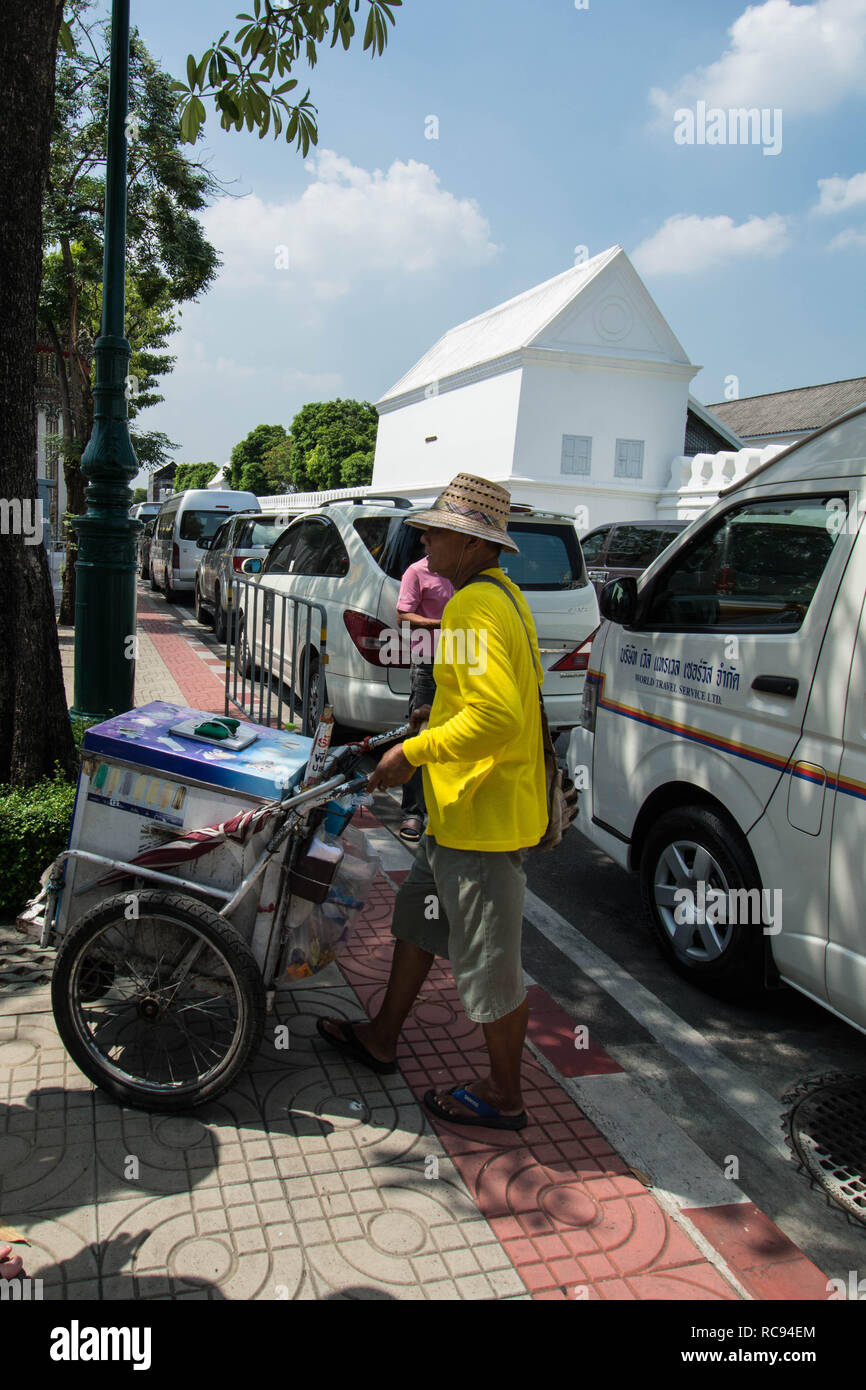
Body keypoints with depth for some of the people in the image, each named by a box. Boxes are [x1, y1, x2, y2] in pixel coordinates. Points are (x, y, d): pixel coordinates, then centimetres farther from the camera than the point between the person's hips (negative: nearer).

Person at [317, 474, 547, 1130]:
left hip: (485, 816, -11)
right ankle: (382, 1038, 41)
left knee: (488, 960, 5)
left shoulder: (475, 607, -21)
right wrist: (440, 714, 16)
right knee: (419, 915, 24)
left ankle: (504, 1097, 24)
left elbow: (498, 715, -32)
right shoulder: (501, 595, 12)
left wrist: (413, 752, -24)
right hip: (465, 809, 11)